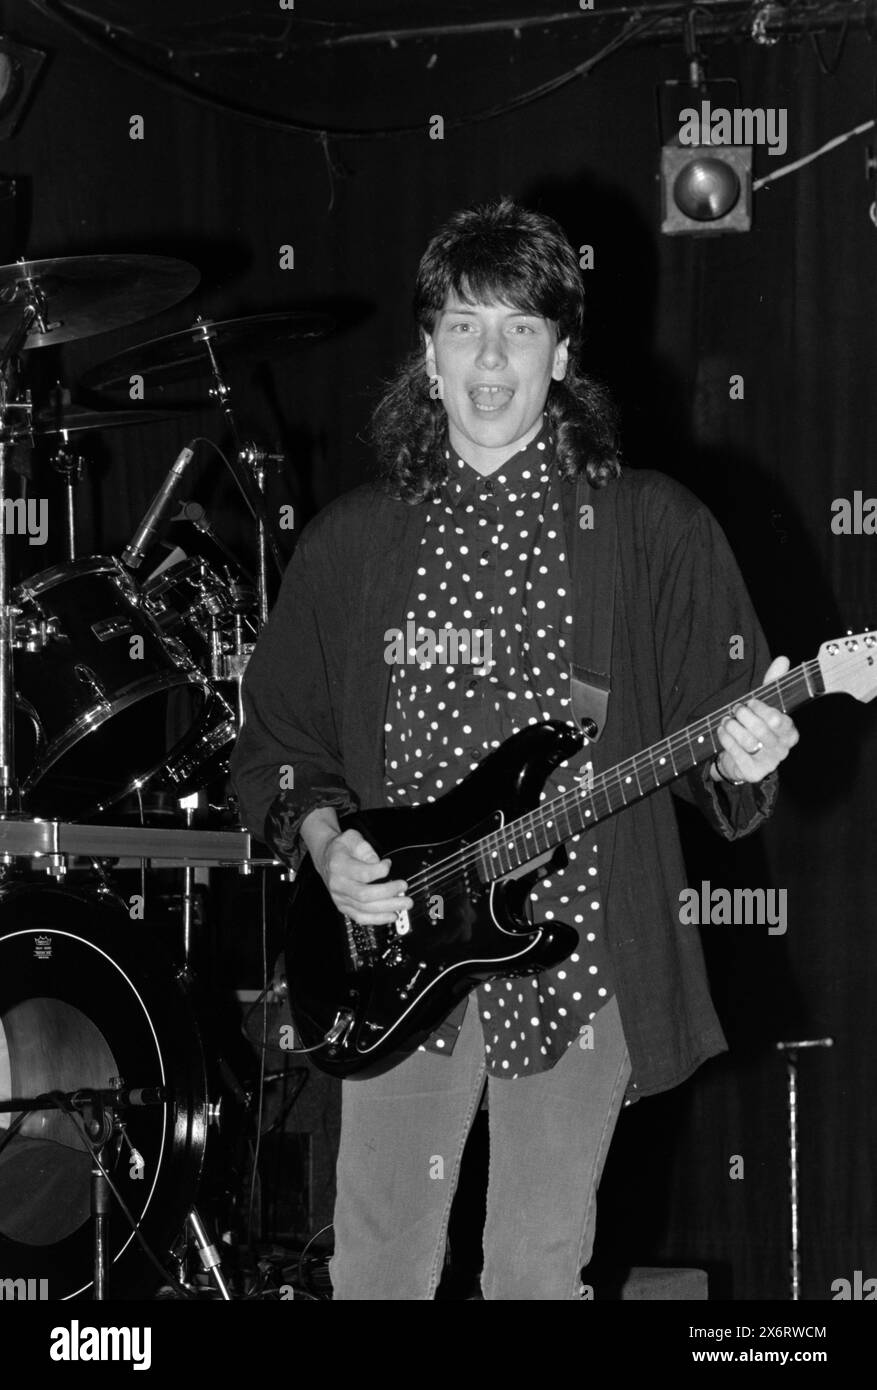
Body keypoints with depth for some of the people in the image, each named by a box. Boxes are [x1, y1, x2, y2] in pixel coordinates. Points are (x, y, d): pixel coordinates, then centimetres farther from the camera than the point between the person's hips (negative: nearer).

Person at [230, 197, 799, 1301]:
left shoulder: (652, 529, 0)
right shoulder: (351, 542, 6)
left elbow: (718, 732, 1)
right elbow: (277, 740, 12)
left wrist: (739, 759, -21)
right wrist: (321, 836, -6)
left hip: (580, 962, -1)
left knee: (541, 1273, 6)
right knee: (379, 1270, 6)